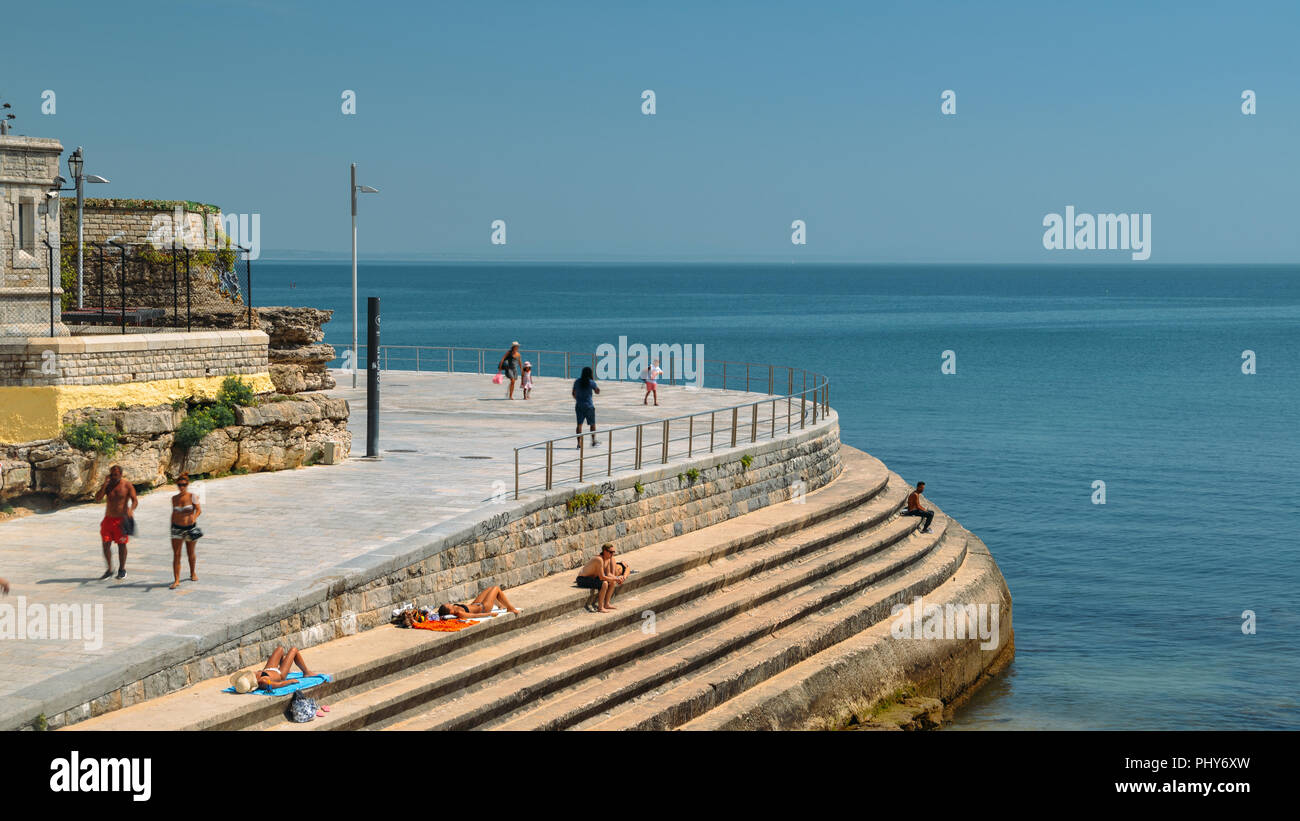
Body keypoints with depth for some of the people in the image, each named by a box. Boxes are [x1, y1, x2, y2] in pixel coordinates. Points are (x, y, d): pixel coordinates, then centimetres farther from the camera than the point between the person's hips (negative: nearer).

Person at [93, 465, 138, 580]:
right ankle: (109, 569, 11)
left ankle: (122, 569, 16)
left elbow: (135, 500, -8)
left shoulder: (127, 485, -5)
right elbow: (97, 498, -5)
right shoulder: (107, 485, 4)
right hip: (108, 518, 3)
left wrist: (131, 509, -30)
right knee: (106, 544, 0)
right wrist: (104, 485, -15)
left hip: (121, 519, -3)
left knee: (121, 544, 3)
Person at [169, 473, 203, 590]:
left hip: (191, 528, -1)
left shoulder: (192, 497, -7)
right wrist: (171, 528, 16)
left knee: (191, 553, 15)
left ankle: (193, 573, 39)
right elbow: (173, 514, 13)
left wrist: (194, 517, -34)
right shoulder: (174, 498, 2)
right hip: (177, 528, 1)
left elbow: (199, 509, -14)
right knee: (176, 554, -8)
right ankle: (177, 581, -10)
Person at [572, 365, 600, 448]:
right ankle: (593, 440, 20)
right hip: (589, 406, -3)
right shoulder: (591, 382, -9)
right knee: (592, 424, 14)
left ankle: (579, 443, -1)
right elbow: (597, 391, 6)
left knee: (579, 424, 5)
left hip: (579, 406, 3)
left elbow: (574, 393, 8)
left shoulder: (577, 381, 1)